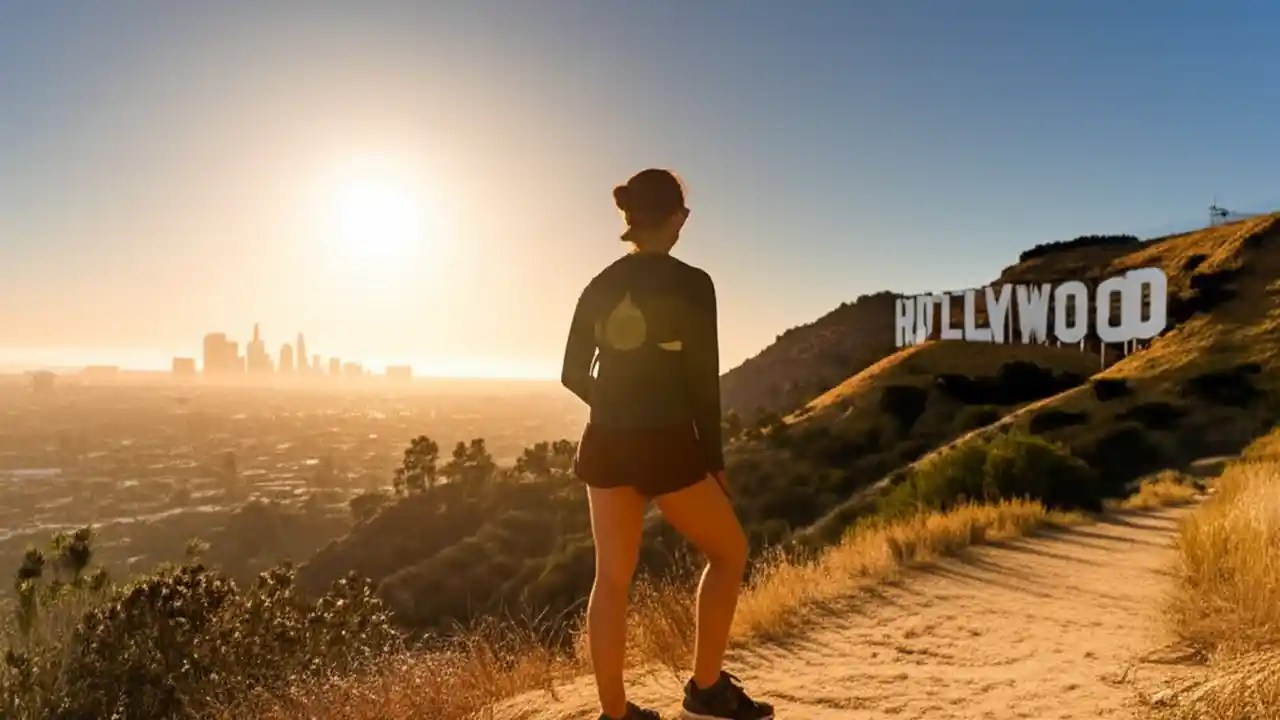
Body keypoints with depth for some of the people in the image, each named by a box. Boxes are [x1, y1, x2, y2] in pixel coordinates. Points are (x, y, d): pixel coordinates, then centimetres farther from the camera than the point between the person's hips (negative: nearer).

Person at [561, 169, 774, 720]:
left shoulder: (599, 287, 6)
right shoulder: (691, 283, -10)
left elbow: (573, 374, 10)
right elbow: (703, 379, -9)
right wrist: (714, 459, 1)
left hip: (605, 444, 6)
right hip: (667, 446, -5)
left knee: (612, 578, 11)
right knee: (728, 552, 16)